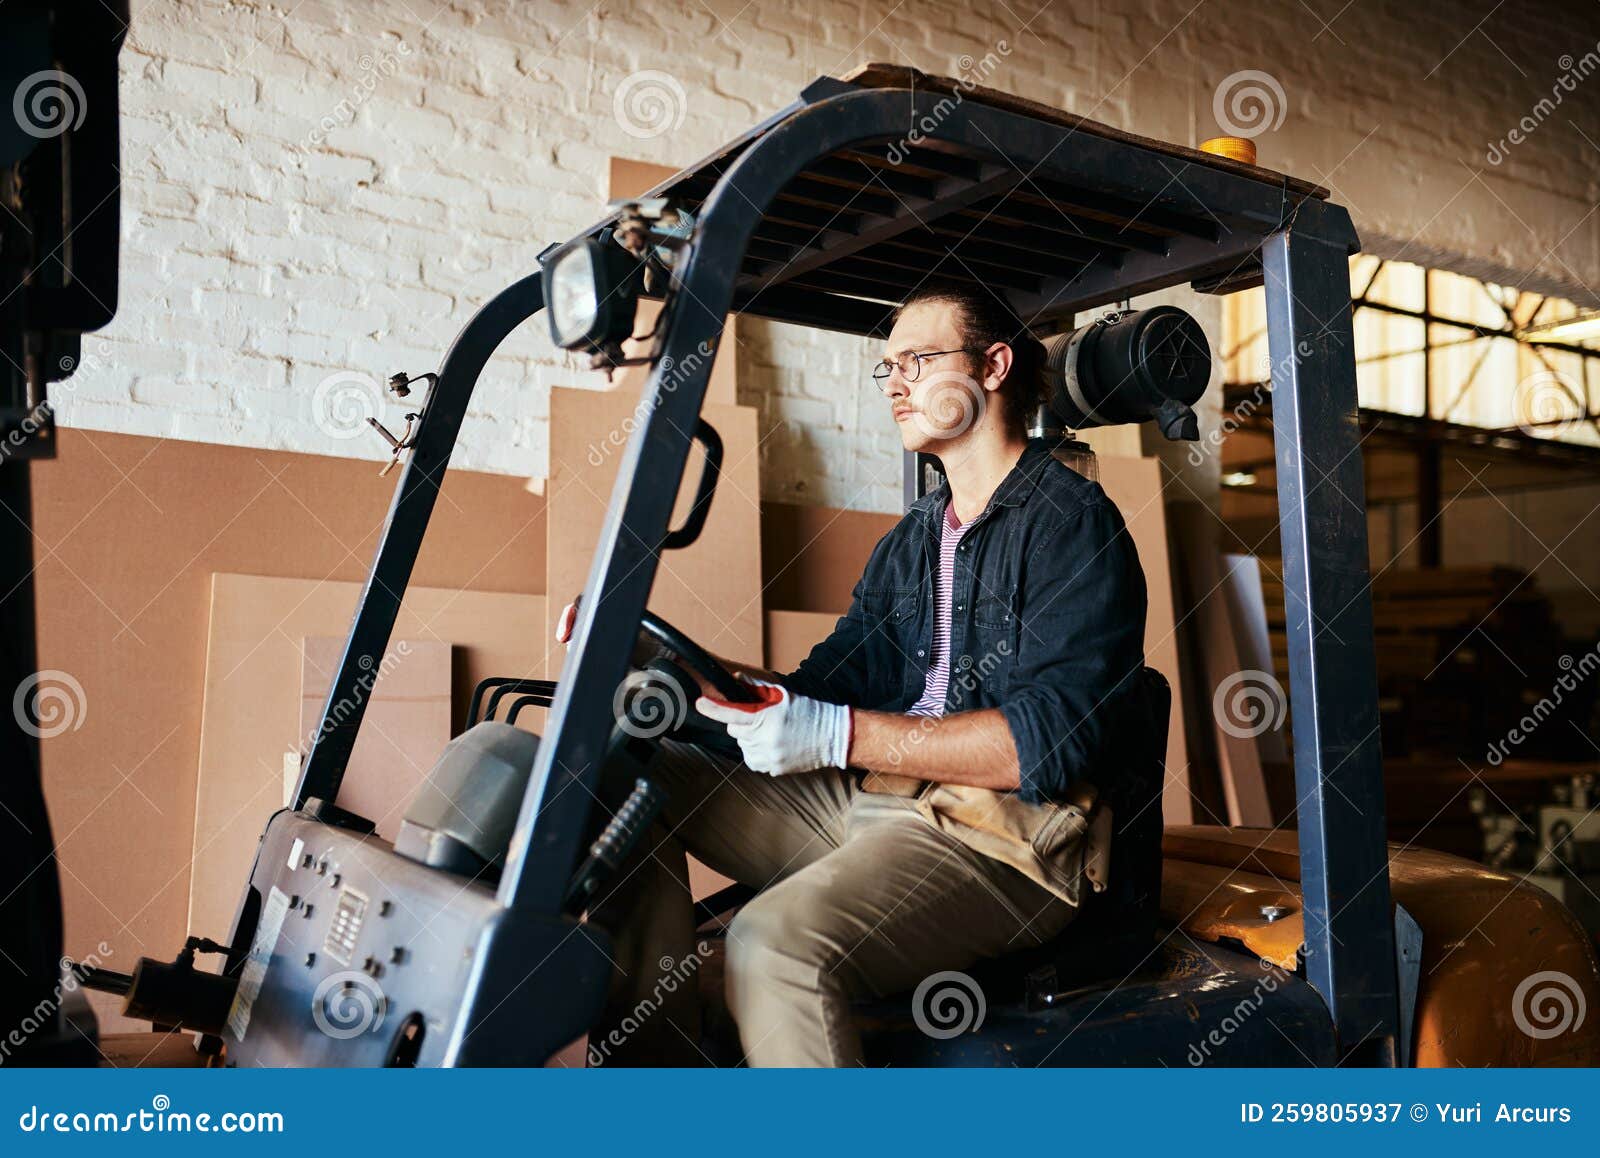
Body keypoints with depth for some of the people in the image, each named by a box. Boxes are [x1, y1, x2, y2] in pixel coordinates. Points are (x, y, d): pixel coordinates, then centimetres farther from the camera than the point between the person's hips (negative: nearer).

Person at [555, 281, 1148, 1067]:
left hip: (999, 835, -8)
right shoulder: (910, 539, 20)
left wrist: (837, 734, -24)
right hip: (861, 800, 9)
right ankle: (643, 1051, -2)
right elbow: (827, 685, 14)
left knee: (775, 939, -33)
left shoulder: (1072, 520, -7)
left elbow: (1055, 740, -19)